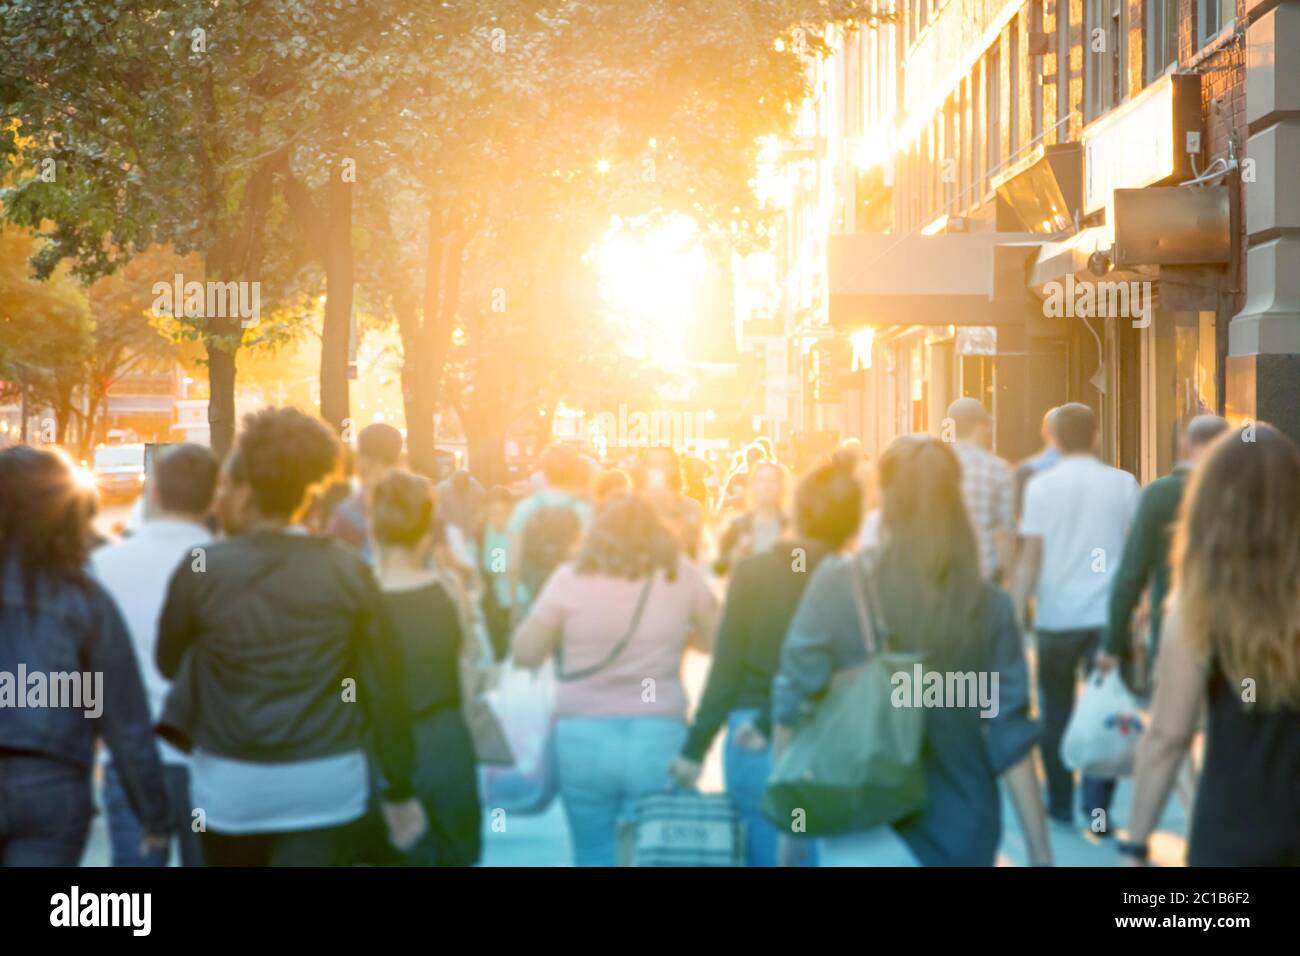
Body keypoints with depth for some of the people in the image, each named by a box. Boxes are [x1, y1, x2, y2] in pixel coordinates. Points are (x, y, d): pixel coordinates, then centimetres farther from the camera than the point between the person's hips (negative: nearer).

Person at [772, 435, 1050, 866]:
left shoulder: (837, 587, -9)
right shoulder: (989, 604, -3)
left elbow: (794, 705, -4)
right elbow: (1010, 736, -2)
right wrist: (1040, 852, 3)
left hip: (869, 832, -3)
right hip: (964, 832, 3)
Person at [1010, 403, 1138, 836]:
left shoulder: (1040, 486, -2)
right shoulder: (1122, 484, 1)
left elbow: (1030, 558, -5)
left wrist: (1017, 613, -1)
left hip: (1056, 617, 0)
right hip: (1108, 616, 0)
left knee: (1056, 713, 13)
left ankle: (1060, 805, 20)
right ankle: (1097, 811, -2)